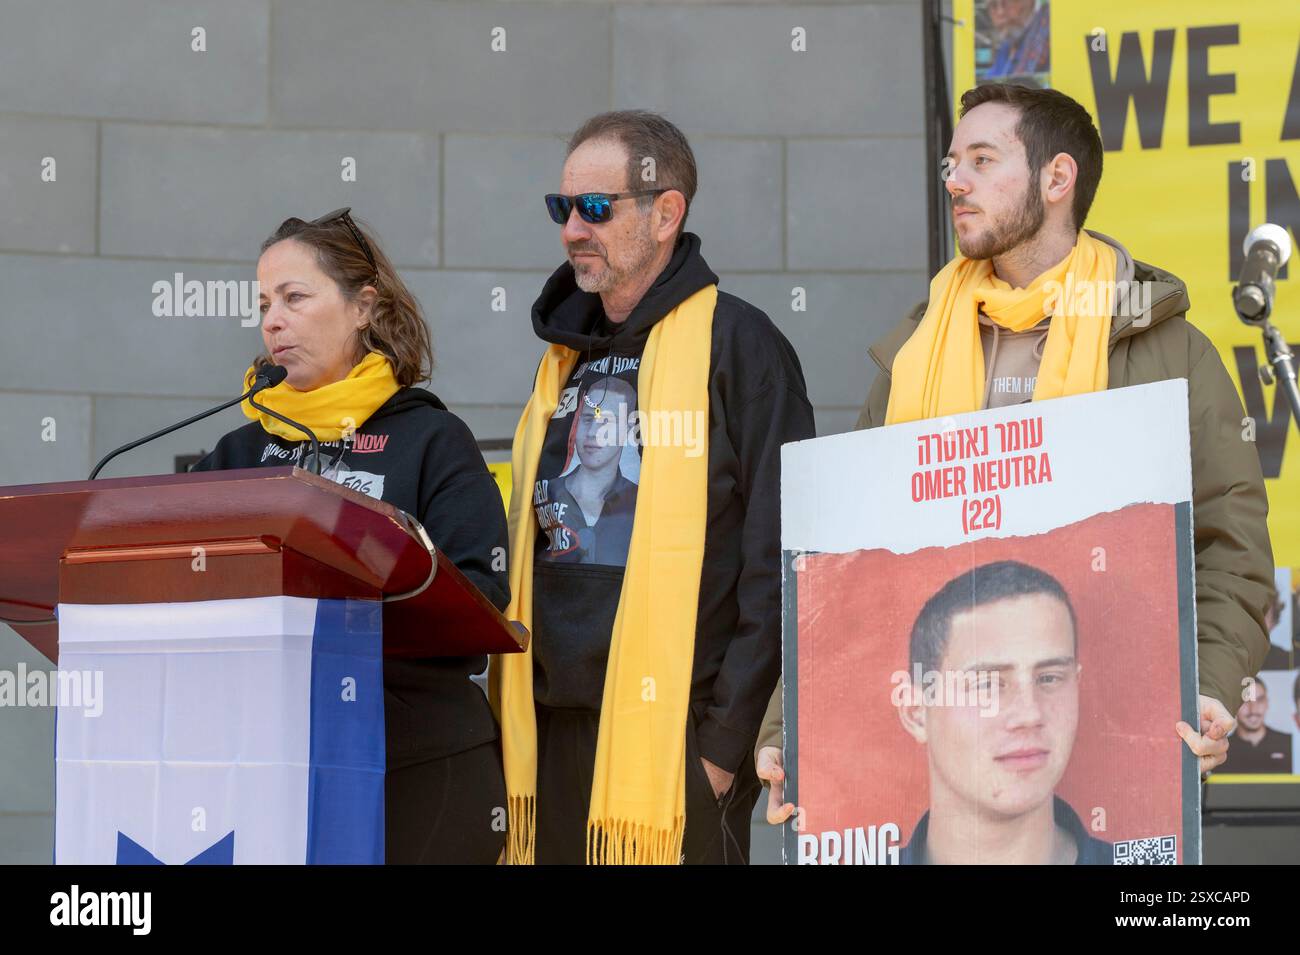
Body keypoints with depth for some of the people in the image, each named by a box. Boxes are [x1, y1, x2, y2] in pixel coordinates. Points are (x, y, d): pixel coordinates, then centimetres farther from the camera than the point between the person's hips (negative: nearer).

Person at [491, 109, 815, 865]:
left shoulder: (736, 345, -6)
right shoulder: (567, 354, 16)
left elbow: (777, 564, -10)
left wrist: (728, 737, -14)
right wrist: (510, 719, 13)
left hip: (675, 743, -7)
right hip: (552, 738, 7)